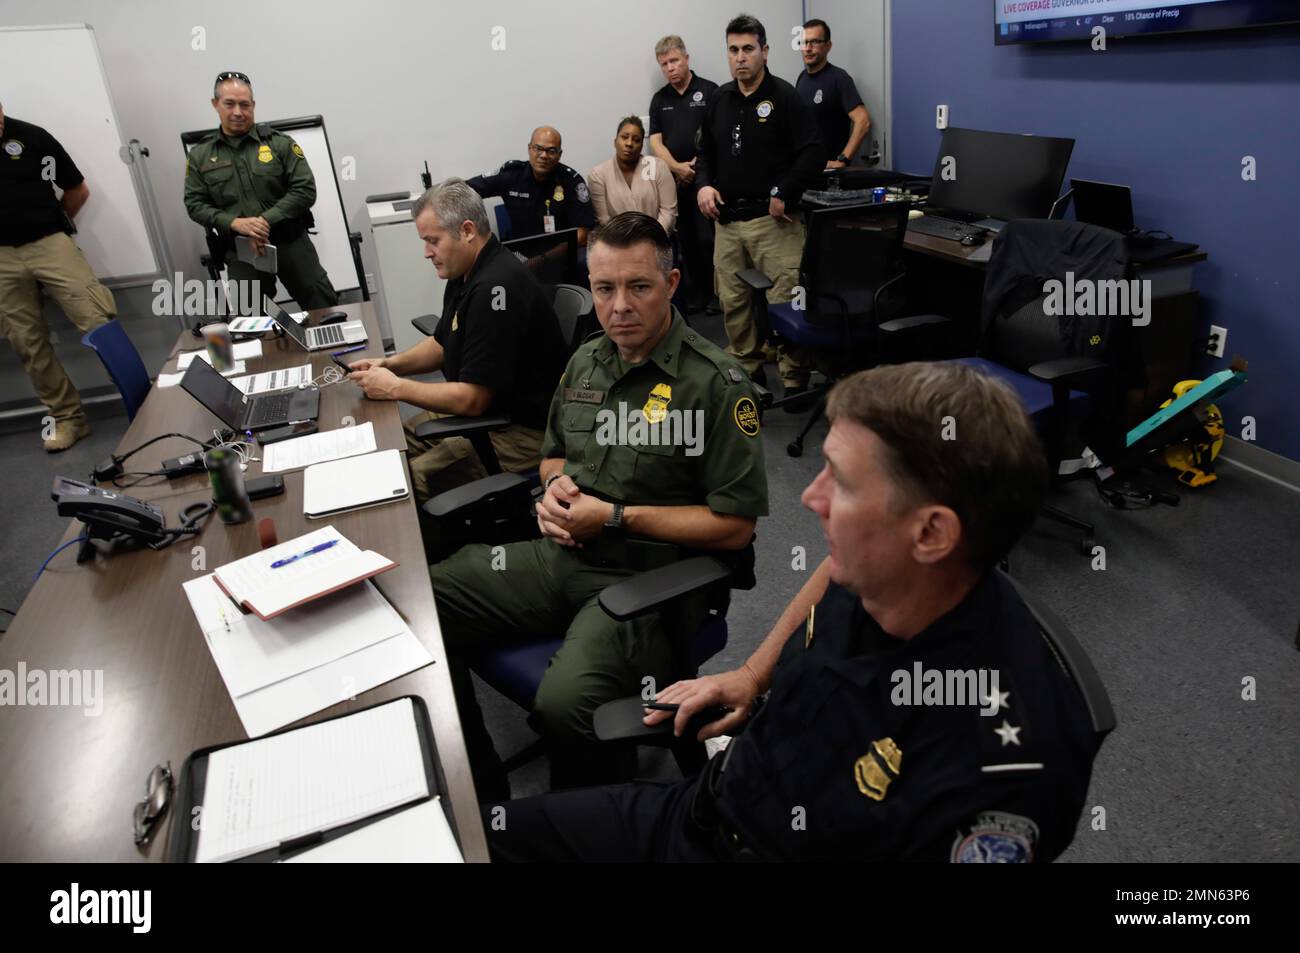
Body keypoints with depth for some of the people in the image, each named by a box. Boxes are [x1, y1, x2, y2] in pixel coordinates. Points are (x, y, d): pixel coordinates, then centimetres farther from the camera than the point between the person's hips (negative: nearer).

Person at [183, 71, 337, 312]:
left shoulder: (279, 143, 1)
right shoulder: (199, 155, 8)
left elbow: (305, 190, -6)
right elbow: (195, 204, 5)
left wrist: (267, 221, -16)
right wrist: (235, 223, -14)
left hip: (290, 241, -1)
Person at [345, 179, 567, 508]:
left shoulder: (496, 287, -25)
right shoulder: (467, 274, 8)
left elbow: (473, 399, -25)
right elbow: (442, 345, 24)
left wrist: (395, 387, -14)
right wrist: (390, 364, 7)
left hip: (520, 431, -10)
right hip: (480, 407, 11)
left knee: (412, 482, -20)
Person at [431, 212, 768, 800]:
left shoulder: (717, 384, -12)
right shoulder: (586, 361, 11)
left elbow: (735, 525, -13)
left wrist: (616, 518, -14)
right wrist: (555, 484, 2)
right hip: (562, 554, 7)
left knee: (564, 703, -33)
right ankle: (481, 800, 8)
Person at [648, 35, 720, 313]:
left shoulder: (709, 91, -1)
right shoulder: (659, 99, 12)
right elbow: (656, 141, 7)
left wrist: (698, 164, -11)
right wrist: (677, 168, -8)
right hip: (675, 180, 5)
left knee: (708, 237, -6)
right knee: (686, 239, 8)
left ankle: (717, 292, 6)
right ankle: (697, 292, 18)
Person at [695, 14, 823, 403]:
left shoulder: (784, 97, -3)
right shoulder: (719, 100, 14)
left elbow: (813, 153, -9)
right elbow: (706, 152, 23)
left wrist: (783, 194, -14)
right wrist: (703, 184, 4)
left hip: (773, 220, -6)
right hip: (727, 220, 6)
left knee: (783, 301, -8)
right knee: (732, 301, 10)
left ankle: (795, 380, 3)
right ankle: (746, 371, 24)